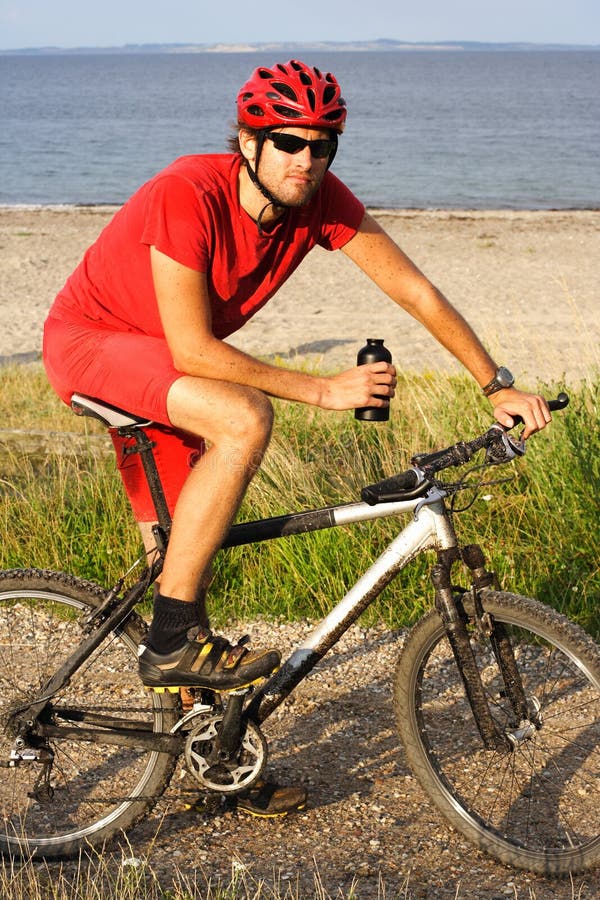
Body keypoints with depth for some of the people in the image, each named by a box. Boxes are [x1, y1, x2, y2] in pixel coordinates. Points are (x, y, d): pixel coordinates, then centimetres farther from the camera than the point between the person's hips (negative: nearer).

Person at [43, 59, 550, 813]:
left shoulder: (320, 200, -14)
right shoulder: (188, 196, -32)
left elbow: (412, 289, -10)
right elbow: (193, 350, -31)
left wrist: (499, 386, -15)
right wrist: (325, 391, -28)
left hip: (156, 364, 7)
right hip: (88, 341, -7)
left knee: (181, 549, 8)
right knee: (244, 419, -33)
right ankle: (174, 640, -22)